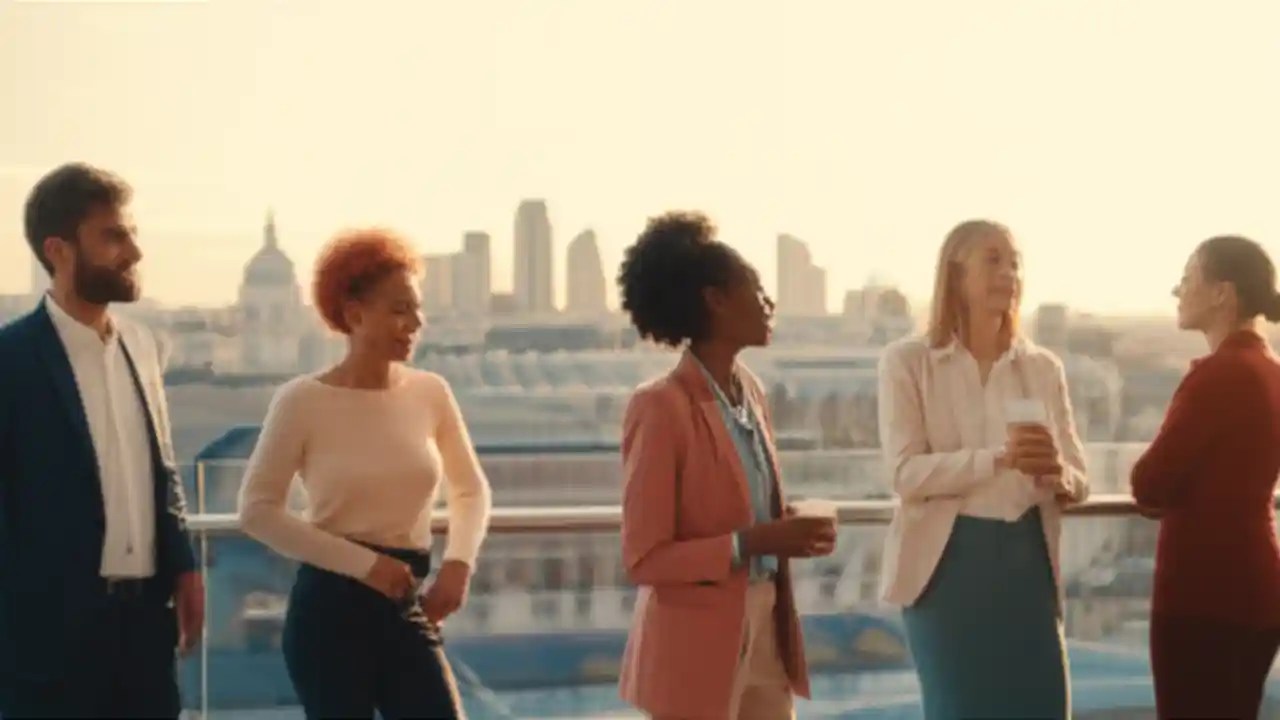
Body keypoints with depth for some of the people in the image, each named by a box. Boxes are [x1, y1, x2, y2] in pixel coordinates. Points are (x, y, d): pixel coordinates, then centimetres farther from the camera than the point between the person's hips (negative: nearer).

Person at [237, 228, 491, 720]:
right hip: (332, 607, -4)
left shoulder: (430, 393, 2)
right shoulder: (303, 400, -10)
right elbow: (257, 510, -11)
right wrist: (362, 562, -16)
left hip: (406, 607, 4)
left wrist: (459, 561, -4)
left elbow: (471, 489, 15)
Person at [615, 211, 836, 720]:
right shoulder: (661, 407, -16)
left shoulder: (749, 391, 9)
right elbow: (643, 558, -17)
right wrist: (750, 544, -25)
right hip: (695, 649, -8)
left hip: (762, 637, 8)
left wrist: (794, 532, 0)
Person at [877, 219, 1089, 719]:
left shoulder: (1043, 367, 8)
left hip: (1027, 558, 4)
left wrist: (1058, 476, -18)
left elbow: (1078, 479, 7)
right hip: (948, 560, -4)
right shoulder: (908, 361, -3)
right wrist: (999, 459, -27)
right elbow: (906, 473, -13)